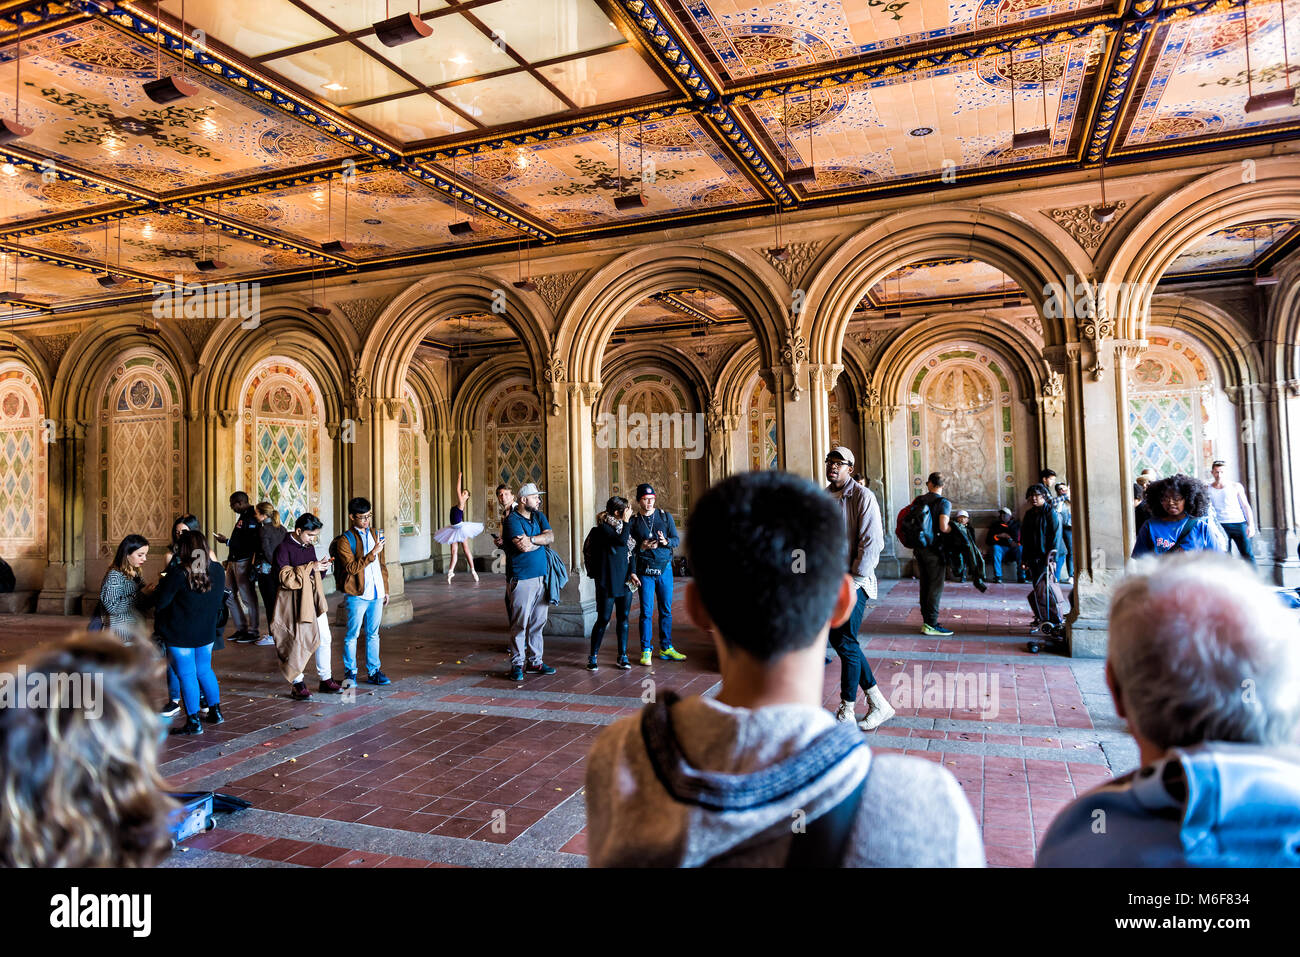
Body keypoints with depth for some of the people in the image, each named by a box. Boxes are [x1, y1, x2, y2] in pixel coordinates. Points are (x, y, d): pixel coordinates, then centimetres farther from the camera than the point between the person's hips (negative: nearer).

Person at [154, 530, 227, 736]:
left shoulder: (179, 573, -19)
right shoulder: (218, 570, -2)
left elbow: (160, 603, -14)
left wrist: (161, 584, 3)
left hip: (180, 635, -5)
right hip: (207, 633, 6)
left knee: (187, 676, 4)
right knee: (204, 671, 21)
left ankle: (194, 722, 9)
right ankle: (215, 711, 28)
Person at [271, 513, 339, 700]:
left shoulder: (309, 546, 11)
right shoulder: (284, 548, -12)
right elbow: (285, 577, -19)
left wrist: (322, 566, 1)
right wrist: (311, 567, -21)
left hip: (314, 599, 7)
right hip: (295, 602, -7)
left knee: (324, 639, 7)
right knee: (298, 642, -1)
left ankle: (325, 680, 18)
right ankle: (298, 684, 12)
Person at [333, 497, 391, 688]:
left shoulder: (375, 536, 13)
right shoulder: (345, 540, -6)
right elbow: (352, 567, -17)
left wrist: (385, 589, 18)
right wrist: (373, 553, -23)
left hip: (376, 594, 5)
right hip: (357, 595, -5)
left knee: (373, 634, 11)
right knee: (352, 634, 2)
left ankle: (373, 672, 19)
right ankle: (350, 673, 13)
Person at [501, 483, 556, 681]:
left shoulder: (539, 516, 14)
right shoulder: (512, 520, -8)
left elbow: (551, 536, -1)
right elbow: (524, 547, -20)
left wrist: (531, 539, -15)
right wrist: (542, 540, -4)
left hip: (541, 576, 7)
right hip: (522, 579, -6)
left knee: (538, 623, 11)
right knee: (520, 624, -2)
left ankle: (535, 661, 20)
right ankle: (517, 664, 8)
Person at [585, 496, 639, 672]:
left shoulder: (623, 525, 13)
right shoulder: (603, 527, -9)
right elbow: (622, 541, -22)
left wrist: (632, 572, 7)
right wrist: (626, 521, -13)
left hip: (624, 578, 7)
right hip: (608, 580, -7)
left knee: (623, 617, 7)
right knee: (603, 619, -2)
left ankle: (623, 656, 15)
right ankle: (593, 657, 11)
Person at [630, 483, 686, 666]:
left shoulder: (665, 517, 7)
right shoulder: (634, 521, 4)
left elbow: (677, 540, 4)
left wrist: (666, 541, -16)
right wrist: (642, 547, -16)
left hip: (665, 568, 2)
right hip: (645, 570, -2)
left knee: (666, 610, 7)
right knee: (646, 611, -1)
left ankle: (666, 648, 18)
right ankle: (646, 650, 8)